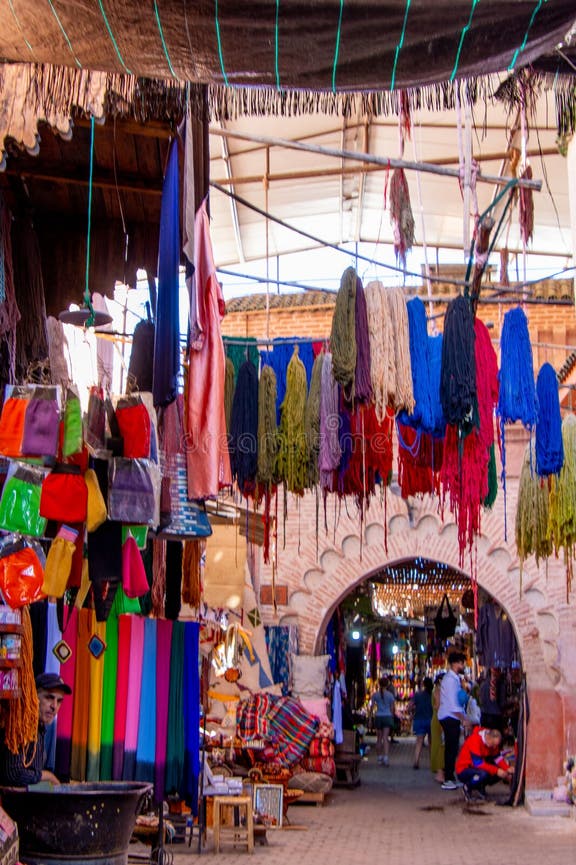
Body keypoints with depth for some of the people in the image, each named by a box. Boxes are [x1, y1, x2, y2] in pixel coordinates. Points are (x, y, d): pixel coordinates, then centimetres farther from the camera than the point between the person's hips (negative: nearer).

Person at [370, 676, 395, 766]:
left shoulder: (375, 694, 0)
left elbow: (372, 706, 0)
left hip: (378, 717, 1)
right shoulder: (390, 695, -1)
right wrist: (392, 717, 16)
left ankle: (379, 757, 16)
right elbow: (392, 708, 3)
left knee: (379, 738, 11)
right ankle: (385, 757, -18)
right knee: (385, 737, -5)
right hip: (387, 716, -1)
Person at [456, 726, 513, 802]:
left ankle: (479, 788, 7)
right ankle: (468, 787, -7)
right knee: (484, 774, -36)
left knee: (501, 773, -12)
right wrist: (497, 771, -35)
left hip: (479, 767, 8)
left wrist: (507, 769, -21)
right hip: (463, 770, -8)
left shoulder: (493, 740, -3)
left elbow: (498, 758, -3)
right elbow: (478, 763, -32)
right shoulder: (475, 740, -27)